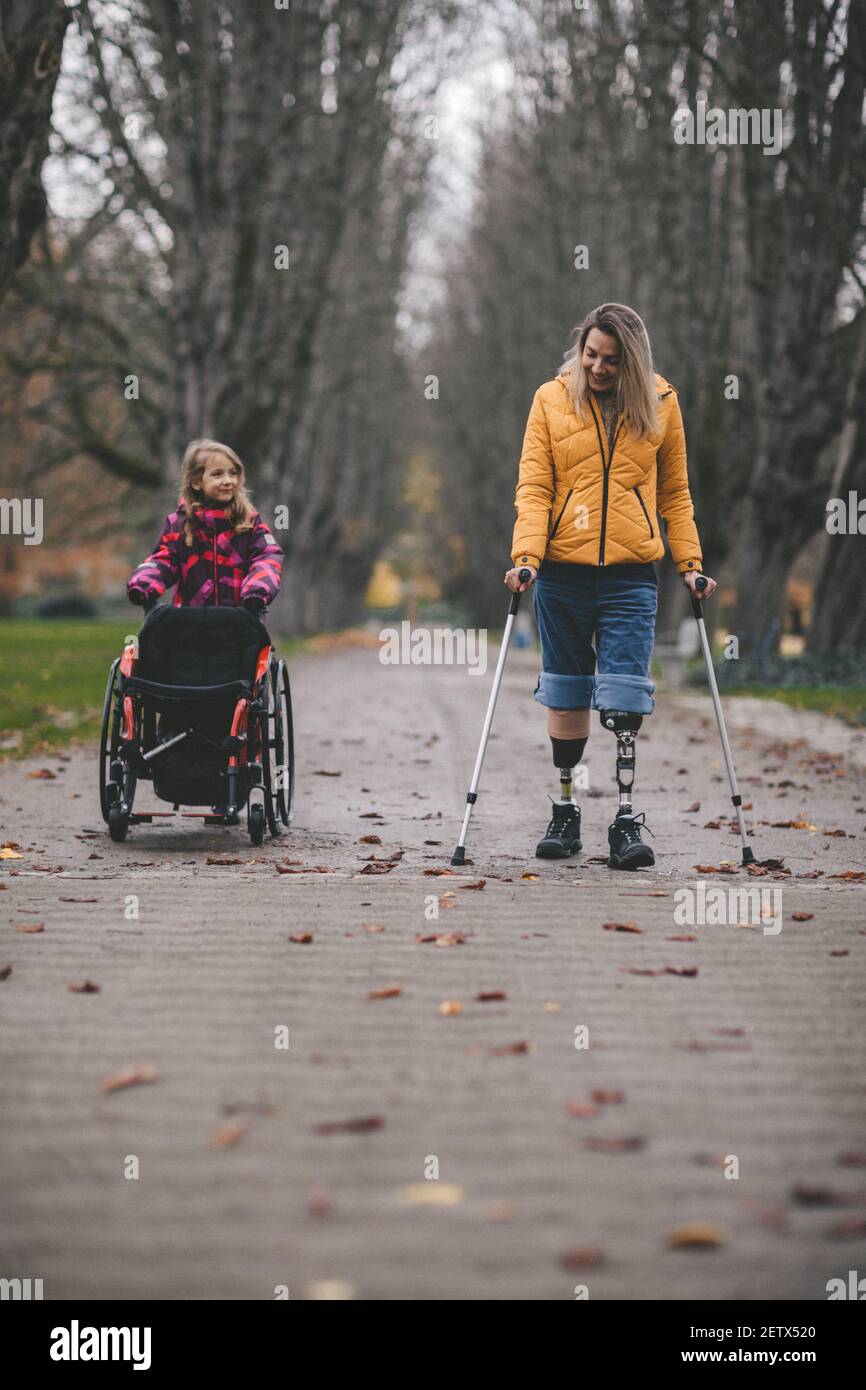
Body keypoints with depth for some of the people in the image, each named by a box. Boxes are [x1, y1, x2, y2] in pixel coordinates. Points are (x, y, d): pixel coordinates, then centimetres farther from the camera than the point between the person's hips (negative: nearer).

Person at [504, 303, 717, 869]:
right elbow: (534, 487, -1)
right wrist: (526, 554, -15)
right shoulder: (551, 399, 3)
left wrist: (690, 561, 5)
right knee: (567, 695, 9)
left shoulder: (660, 402, 6)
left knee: (624, 697, -8)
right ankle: (565, 810, 21)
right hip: (562, 572, 1)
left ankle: (627, 821, -5)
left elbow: (674, 492, 13)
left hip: (631, 574, 0)